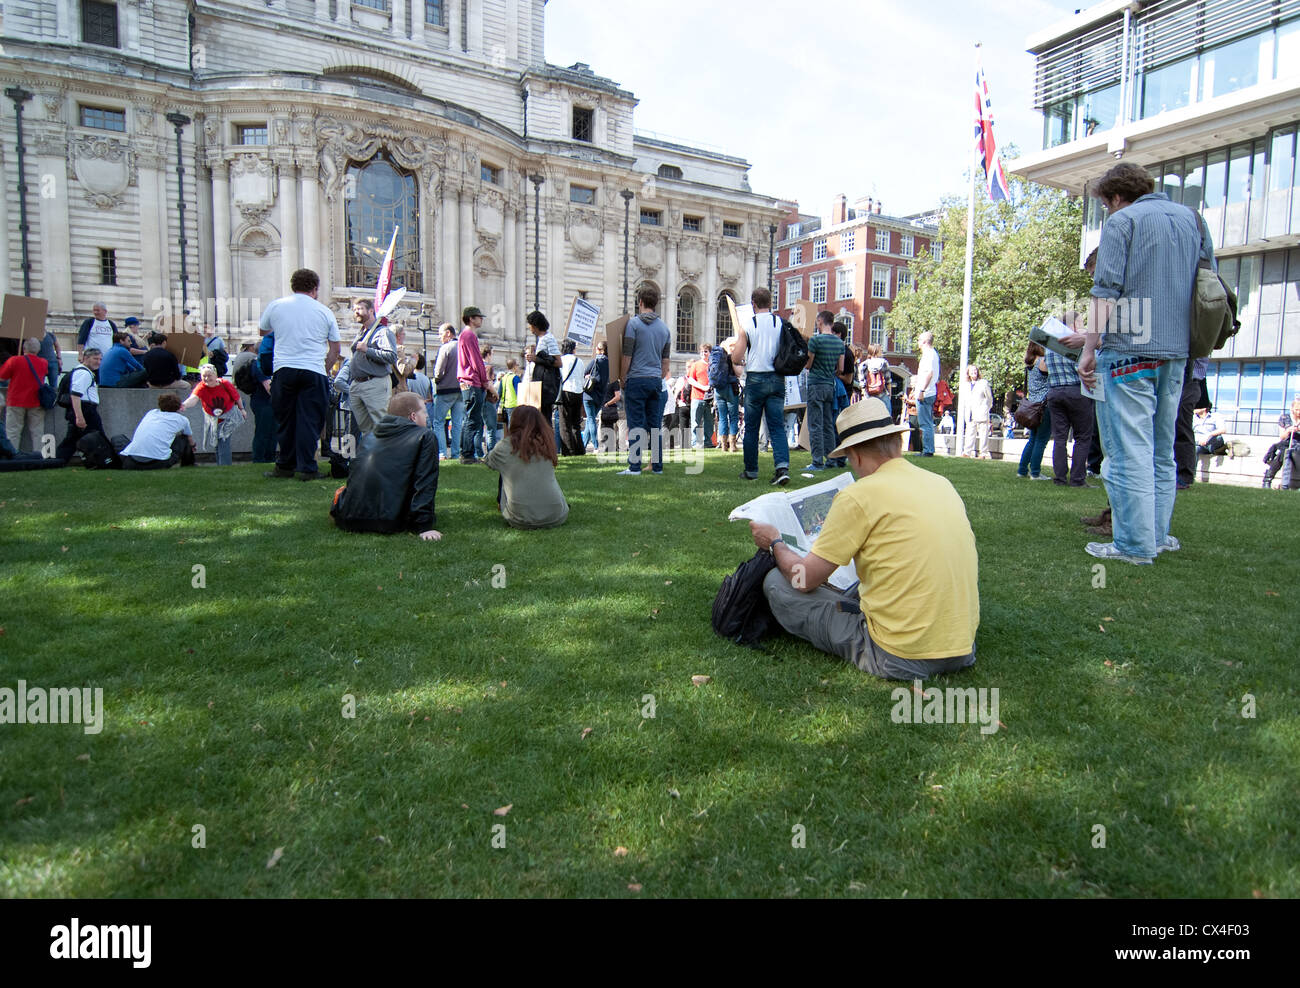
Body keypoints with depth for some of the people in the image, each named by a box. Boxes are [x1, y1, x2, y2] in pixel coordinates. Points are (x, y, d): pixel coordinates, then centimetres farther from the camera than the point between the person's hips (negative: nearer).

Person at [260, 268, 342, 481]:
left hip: (283, 369, 1)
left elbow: (263, 331, 27)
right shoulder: (324, 312, 7)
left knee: (284, 420, 12)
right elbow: (335, 350, 10)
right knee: (309, 421, 1)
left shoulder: (275, 306, 9)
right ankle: (307, 469, 0)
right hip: (314, 371, -1)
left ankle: (285, 467, 19)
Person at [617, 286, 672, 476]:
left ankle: (634, 466, -5)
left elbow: (627, 355, -7)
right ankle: (657, 466, 10)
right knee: (656, 424, 8)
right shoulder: (664, 327, 12)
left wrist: (622, 378, 3)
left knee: (636, 424, -4)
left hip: (637, 380, -5)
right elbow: (666, 360, 15)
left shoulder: (634, 323, -6)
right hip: (656, 381, 5)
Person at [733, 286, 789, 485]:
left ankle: (751, 470, 16)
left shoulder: (747, 325, -6)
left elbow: (737, 358, -6)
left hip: (755, 379, -2)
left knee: (751, 427, 9)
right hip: (777, 379, 2)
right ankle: (782, 466, -14)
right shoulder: (782, 323, 0)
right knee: (776, 426, 4)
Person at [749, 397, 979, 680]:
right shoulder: (942, 484, 5)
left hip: (897, 658, -7)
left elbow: (804, 579, -9)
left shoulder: (860, 495, -15)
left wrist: (775, 544, 11)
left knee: (776, 583, 1)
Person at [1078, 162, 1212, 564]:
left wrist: (1089, 348, -10)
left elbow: (1106, 292, -11)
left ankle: (1136, 544, -6)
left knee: (1129, 448, -6)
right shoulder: (1192, 219, 17)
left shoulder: (1122, 221, -2)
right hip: (1176, 350, 7)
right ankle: (1158, 534, 20)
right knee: (1162, 449, 15)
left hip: (1128, 348, -7)